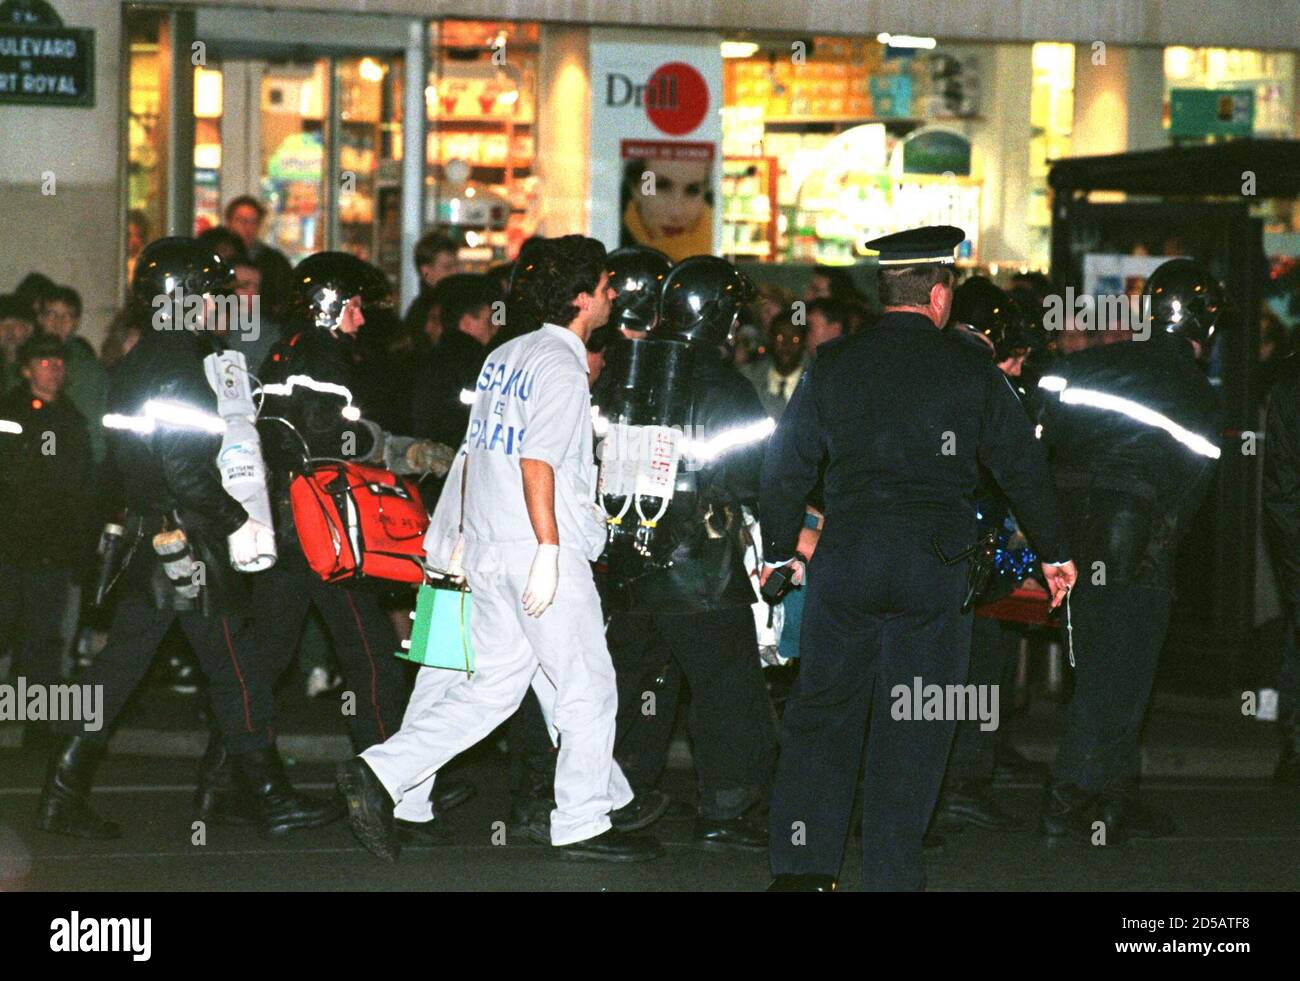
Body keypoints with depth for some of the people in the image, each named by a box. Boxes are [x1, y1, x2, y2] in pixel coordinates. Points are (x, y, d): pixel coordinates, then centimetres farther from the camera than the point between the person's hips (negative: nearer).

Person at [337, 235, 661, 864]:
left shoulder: (505, 357, 15)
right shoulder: (560, 365, -12)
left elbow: (474, 451, 18)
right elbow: (537, 461, -20)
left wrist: (463, 535, 22)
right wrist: (549, 550, -22)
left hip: (487, 550, 9)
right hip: (535, 548, -9)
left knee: (493, 684, 10)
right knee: (586, 685, 3)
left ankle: (383, 776, 1)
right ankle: (582, 824, 9)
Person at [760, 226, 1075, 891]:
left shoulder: (833, 366, 4)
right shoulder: (970, 370, -1)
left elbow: (788, 464, 8)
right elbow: (1022, 464, 5)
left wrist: (779, 552, 20)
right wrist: (1053, 553, 17)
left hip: (845, 561, 2)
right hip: (936, 563, -2)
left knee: (822, 711, 9)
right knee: (912, 728, 4)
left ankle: (801, 866, 5)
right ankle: (891, 873, 4)